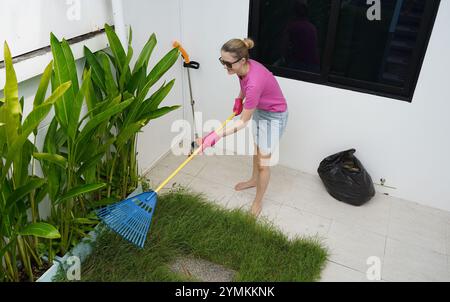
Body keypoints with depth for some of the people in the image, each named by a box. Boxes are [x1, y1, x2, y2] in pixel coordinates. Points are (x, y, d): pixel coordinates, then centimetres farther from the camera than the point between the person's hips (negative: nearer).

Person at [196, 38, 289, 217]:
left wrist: (216, 136, -33)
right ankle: (254, 180, 52)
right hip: (259, 110, 8)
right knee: (256, 149, 27)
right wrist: (239, 99, 8)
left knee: (263, 162, 4)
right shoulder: (244, 67, -18)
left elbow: (243, 122, -31)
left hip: (274, 116, -8)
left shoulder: (254, 83, -41)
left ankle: (258, 201, 24)